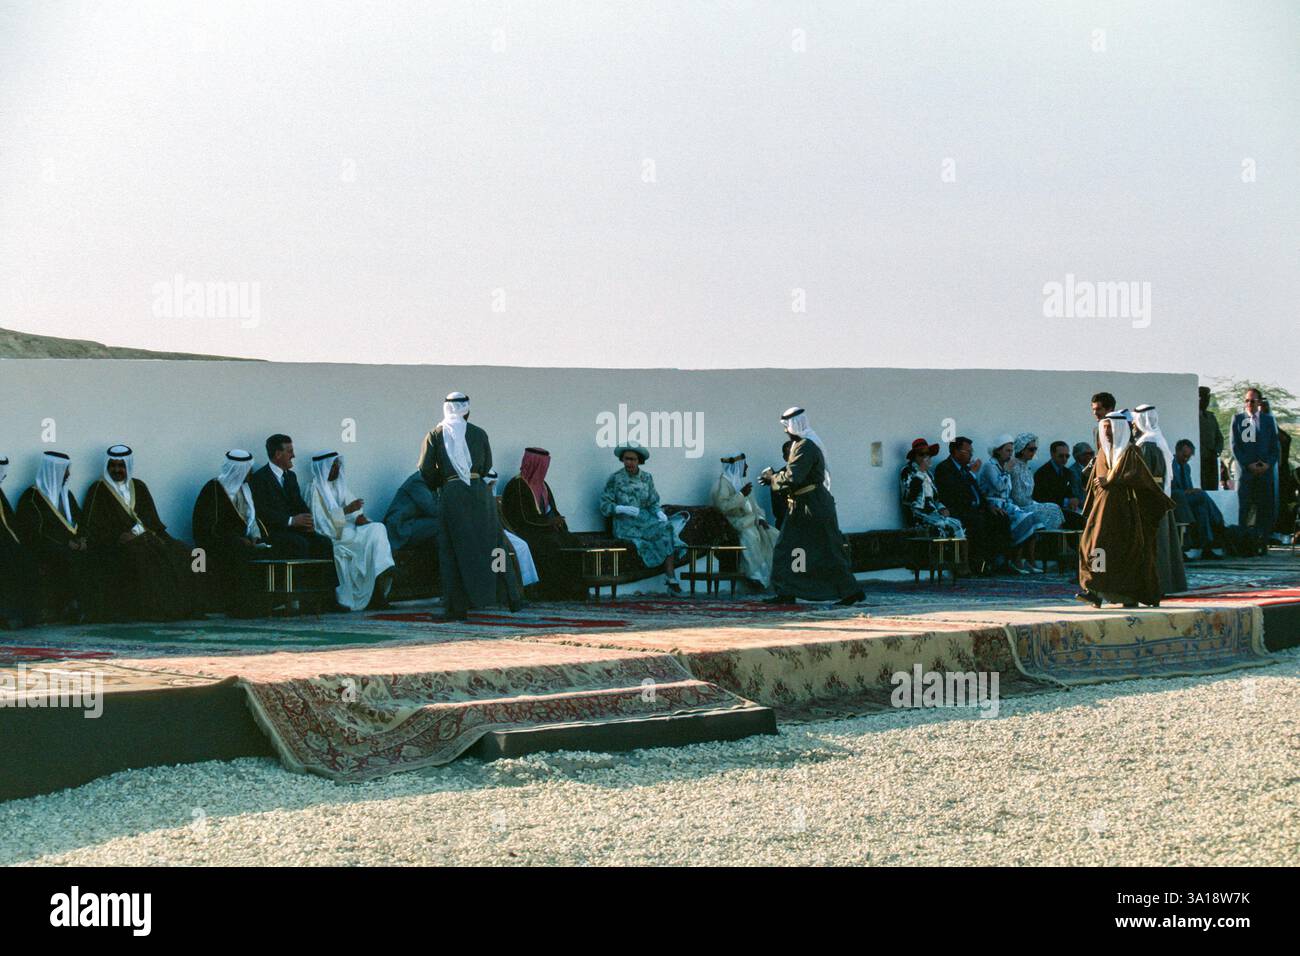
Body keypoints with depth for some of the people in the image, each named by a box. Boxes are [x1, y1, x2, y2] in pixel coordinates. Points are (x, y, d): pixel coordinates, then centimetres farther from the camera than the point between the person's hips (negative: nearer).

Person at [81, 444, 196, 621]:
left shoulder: (139, 487, 16)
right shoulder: (98, 490, 4)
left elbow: (152, 520, 8)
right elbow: (92, 528, -3)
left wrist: (134, 532, -12)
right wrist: (118, 537, -16)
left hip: (144, 536, 4)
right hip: (114, 545, -4)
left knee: (182, 554, -18)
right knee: (140, 558, -35)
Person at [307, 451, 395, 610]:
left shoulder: (338, 485, 20)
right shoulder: (316, 488, -6)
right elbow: (323, 519, -15)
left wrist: (358, 517, -7)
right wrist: (347, 510, -22)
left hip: (345, 527, 7)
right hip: (331, 535, -7)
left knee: (378, 528, -17)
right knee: (370, 536, -25)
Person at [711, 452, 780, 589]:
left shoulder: (740, 481, 18)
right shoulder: (723, 483, -9)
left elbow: (753, 505, 20)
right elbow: (722, 507, -22)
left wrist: (760, 518, 2)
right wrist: (741, 495, -22)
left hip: (750, 521, 9)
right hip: (733, 523, -9)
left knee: (774, 535, -8)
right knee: (750, 534, -36)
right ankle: (754, 575, -32)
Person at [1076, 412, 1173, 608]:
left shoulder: (1130, 451, -1)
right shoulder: (1103, 452, 17)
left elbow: (1135, 476, -13)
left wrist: (1110, 480, -15)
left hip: (1123, 507, -5)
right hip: (1103, 505, 5)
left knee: (1127, 549, -6)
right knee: (1094, 542, -9)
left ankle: (1132, 594, -1)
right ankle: (1095, 591, -13)